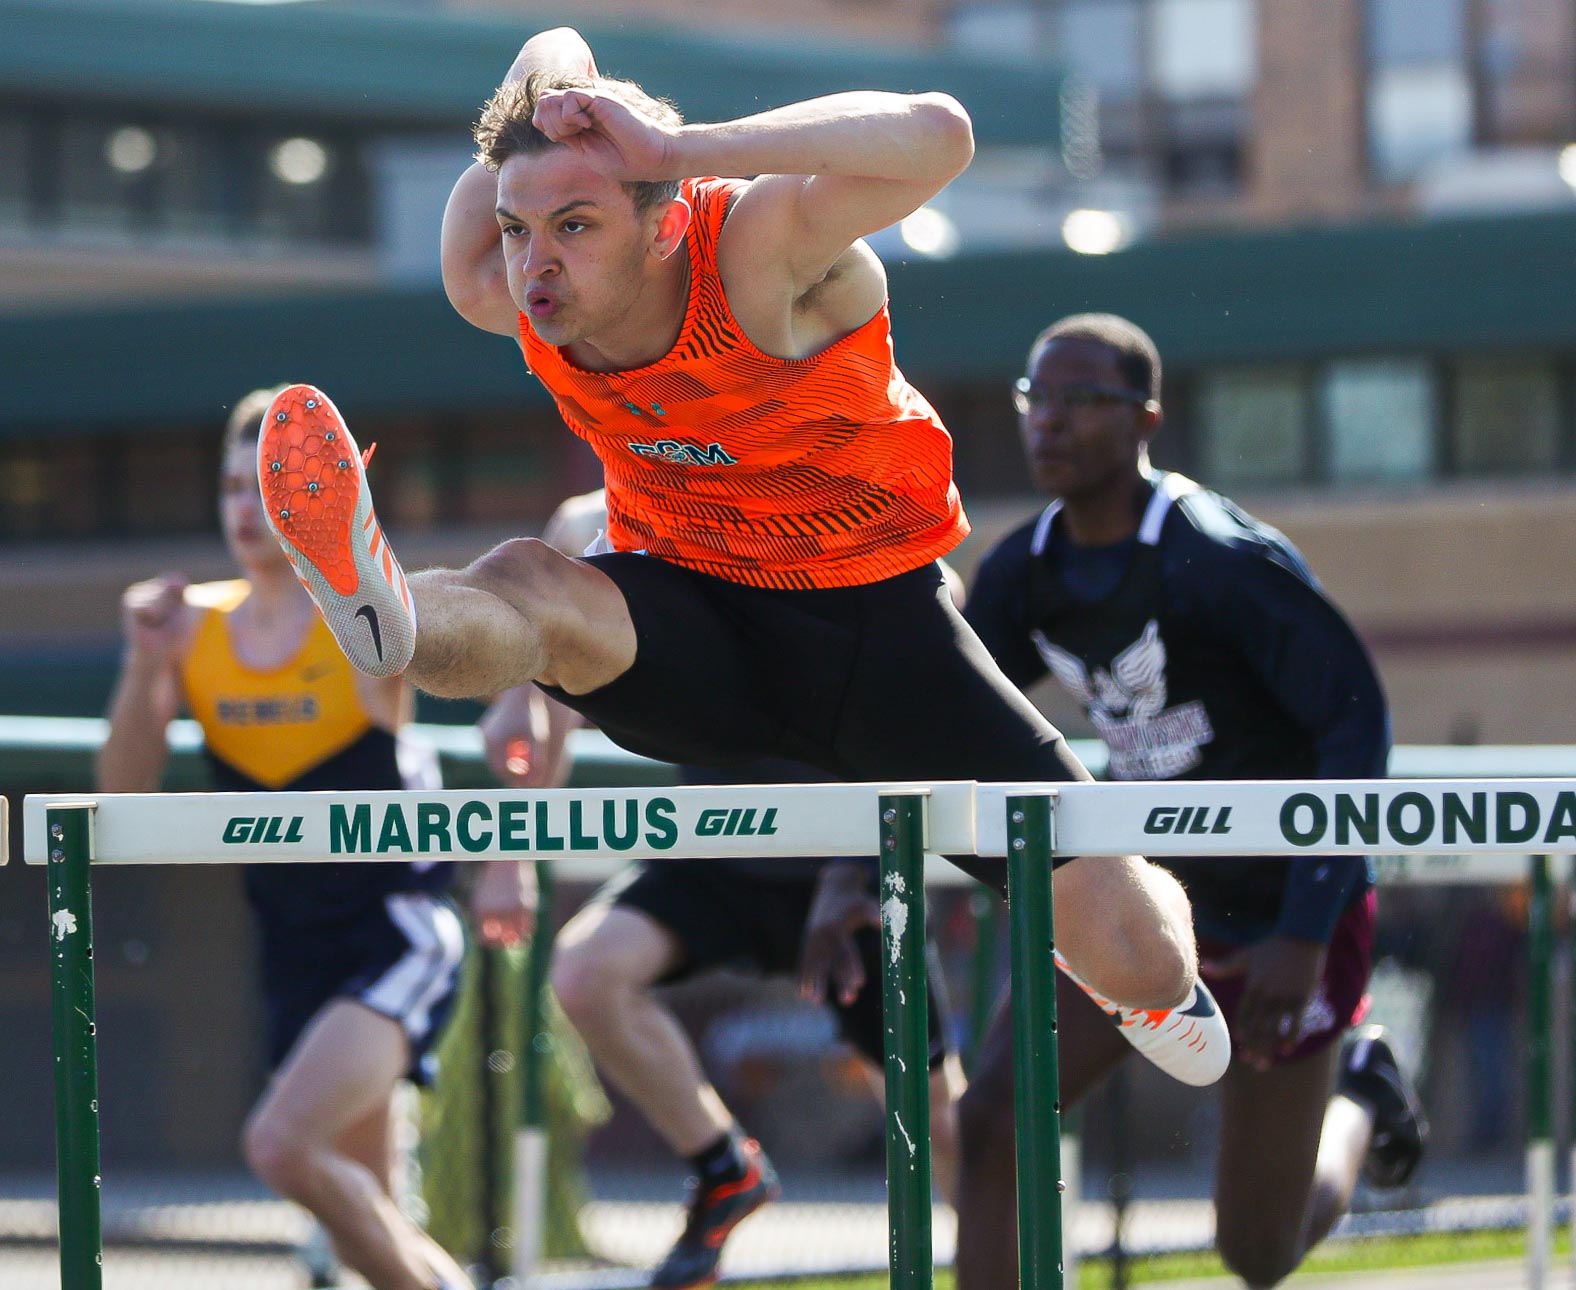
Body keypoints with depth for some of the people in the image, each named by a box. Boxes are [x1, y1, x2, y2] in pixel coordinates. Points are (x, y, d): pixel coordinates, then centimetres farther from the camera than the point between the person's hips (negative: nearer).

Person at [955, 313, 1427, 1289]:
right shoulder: (1023, 575, -4)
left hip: (1280, 914, -6)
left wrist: (1305, 935, -30)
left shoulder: (1230, 561, -25)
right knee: (995, 1119, -15)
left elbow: (1358, 728, -25)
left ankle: (1360, 1098, 35)